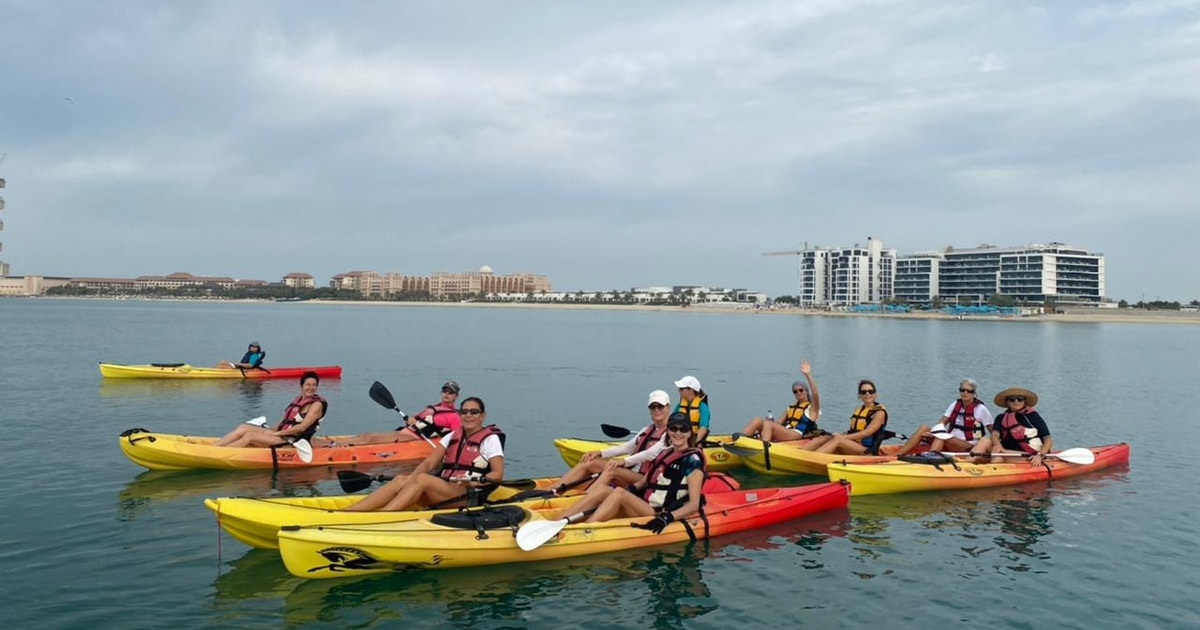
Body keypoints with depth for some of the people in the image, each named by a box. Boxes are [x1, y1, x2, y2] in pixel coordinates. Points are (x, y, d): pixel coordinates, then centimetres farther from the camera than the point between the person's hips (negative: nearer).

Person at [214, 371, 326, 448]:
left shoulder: (317, 404, -7)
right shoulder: (298, 399, 17)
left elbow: (301, 427, -15)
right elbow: (285, 422, 15)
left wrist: (277, 433, -14)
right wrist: (271, 430, 1)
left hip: (292, 442, -8)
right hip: (282, 435, 8)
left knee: (250, 436, -18)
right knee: (243, 428, -5)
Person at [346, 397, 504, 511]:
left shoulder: (490, 438, 3)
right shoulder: (452, 436, 18)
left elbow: (498, 474, -7)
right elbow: (429, 462, 6)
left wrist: (473, 482, -24)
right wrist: (411, 478, -14)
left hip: (471, 496, -6)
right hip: (443, 490, 6)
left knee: (422, 479, -29)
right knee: (401, 480, -19)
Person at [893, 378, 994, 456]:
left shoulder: (981, 409, -2)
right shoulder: (955, 405, 12)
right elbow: (941, 422, 3)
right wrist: (931, 433, -16)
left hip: (969, 447, -5)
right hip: (949, 443, 5)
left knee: (941, 435, -34)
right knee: (924, 427, -16)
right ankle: (896, 455, -28)